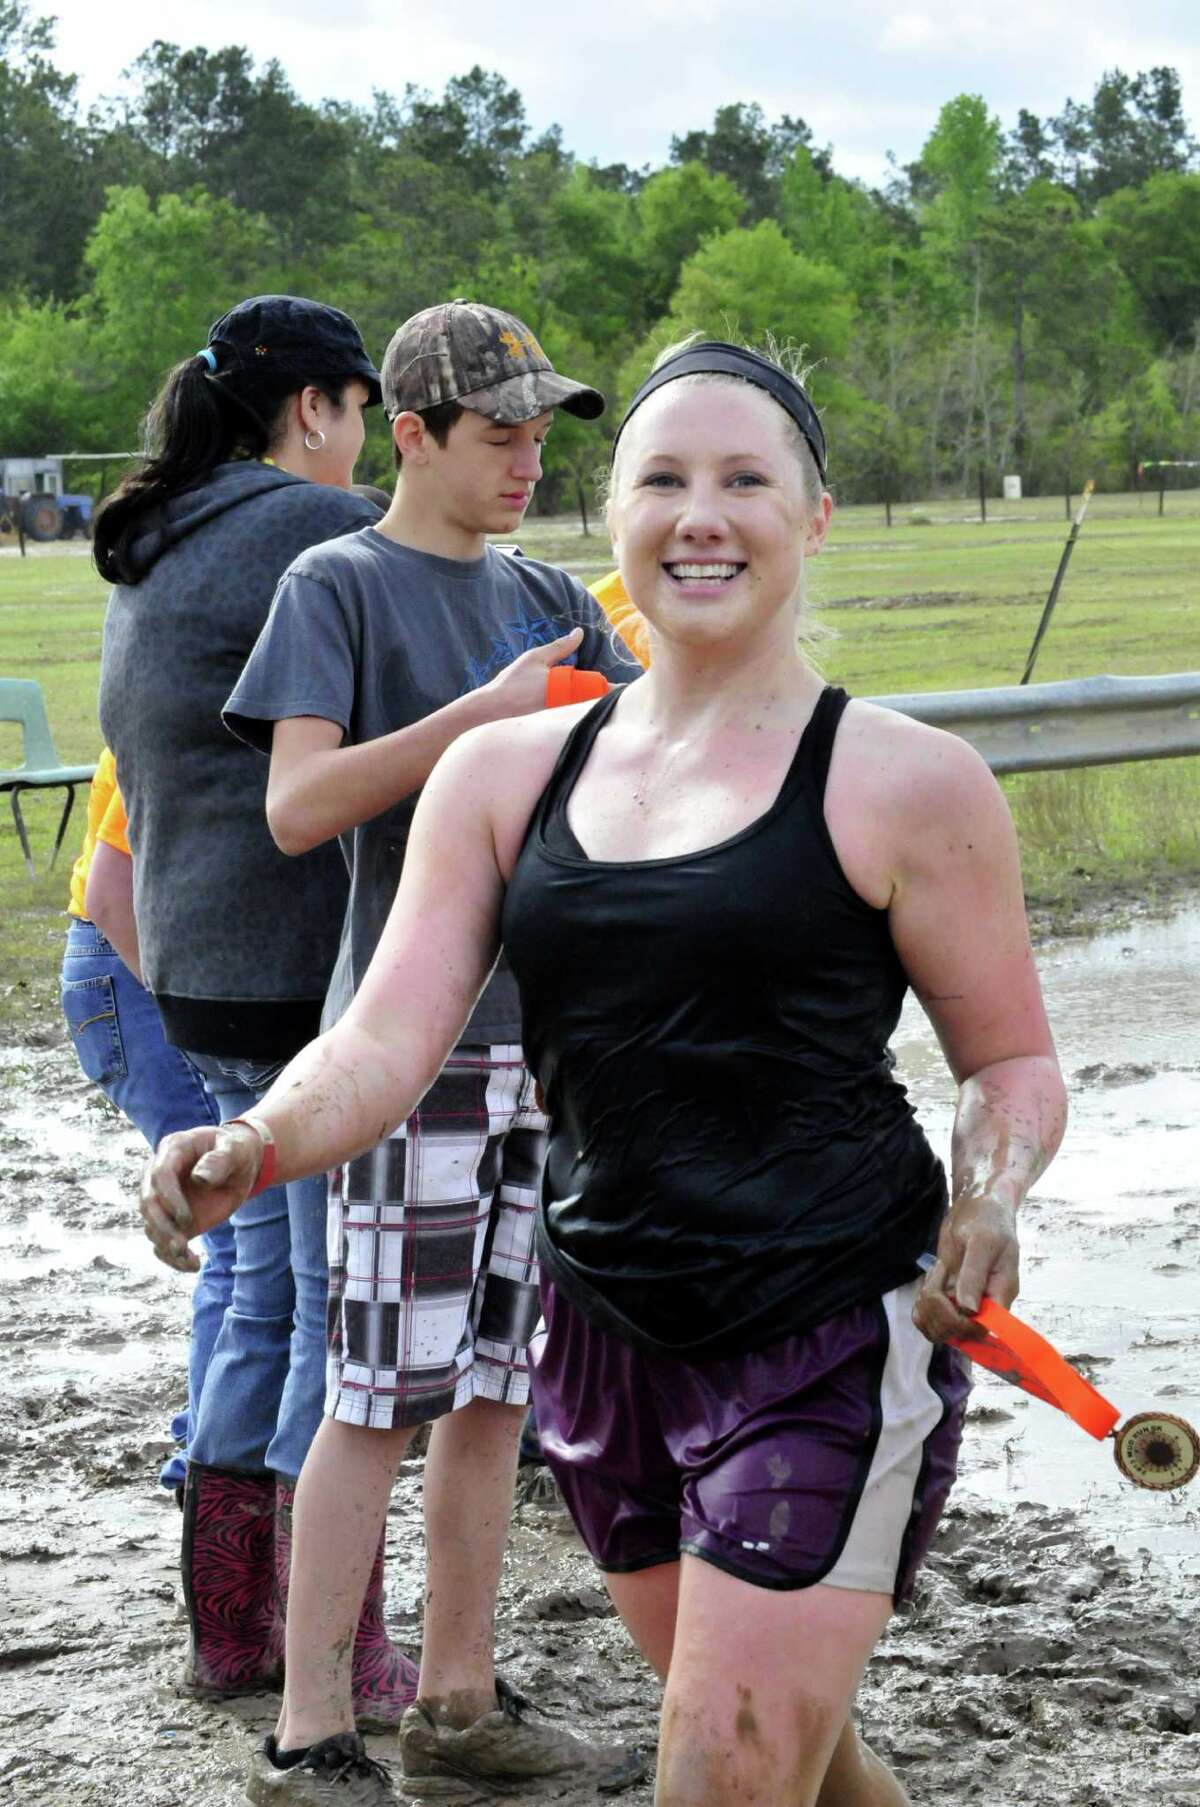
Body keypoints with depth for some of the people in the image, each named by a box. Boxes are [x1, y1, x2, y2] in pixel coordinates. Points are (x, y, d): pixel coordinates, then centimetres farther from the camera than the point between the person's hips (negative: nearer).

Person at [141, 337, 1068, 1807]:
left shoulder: (903, 784, -6)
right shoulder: (504, 774, 5)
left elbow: (1014, 1065, 2)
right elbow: (383, 1046, -2)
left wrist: (988, 1201, -19)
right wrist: (247, 1149, -21)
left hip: (834, 1342, -5)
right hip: (606, 1341, 5)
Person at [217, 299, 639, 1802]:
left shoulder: (547, 598, 16)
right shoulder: (337, 585, -3)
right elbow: (296, 807, -13)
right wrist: (482, 713, -17)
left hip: (551, 1033, 6)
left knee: (493, 1385, 10)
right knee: (378, 1393, -5)